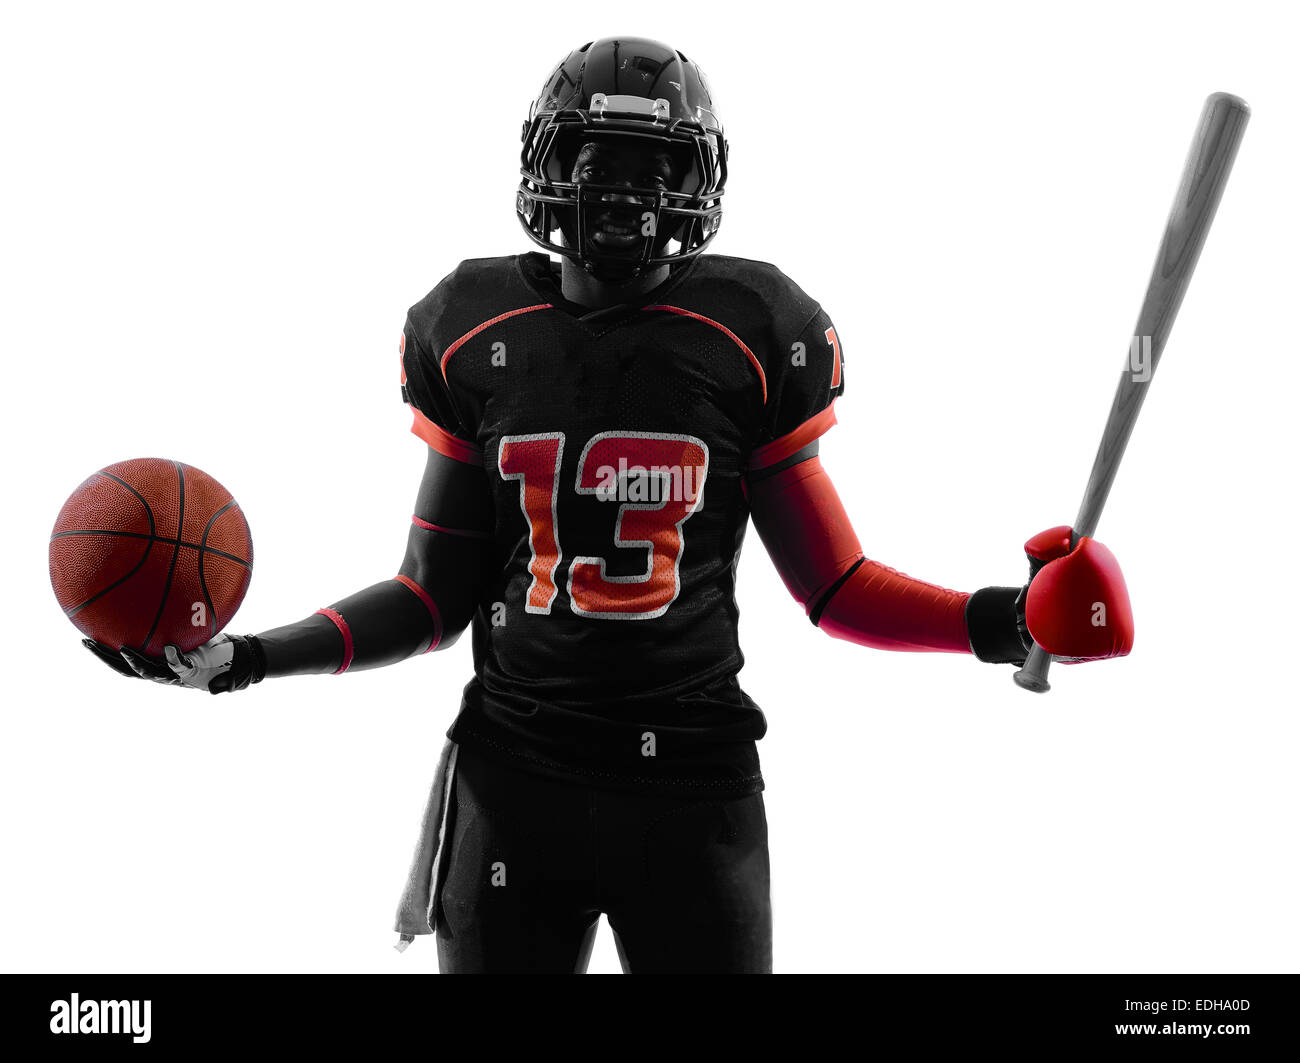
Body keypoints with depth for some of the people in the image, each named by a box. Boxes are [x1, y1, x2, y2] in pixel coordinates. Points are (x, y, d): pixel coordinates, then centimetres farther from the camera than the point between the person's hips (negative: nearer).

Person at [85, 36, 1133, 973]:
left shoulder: (753, 334, -4)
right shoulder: (475, 334, 2)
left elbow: (830, 582, 2)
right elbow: (437, 599, 7)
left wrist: (994, 619, -11)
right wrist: (245, 658, -2)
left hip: (694, 784, -1)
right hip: (514, 781, 2)